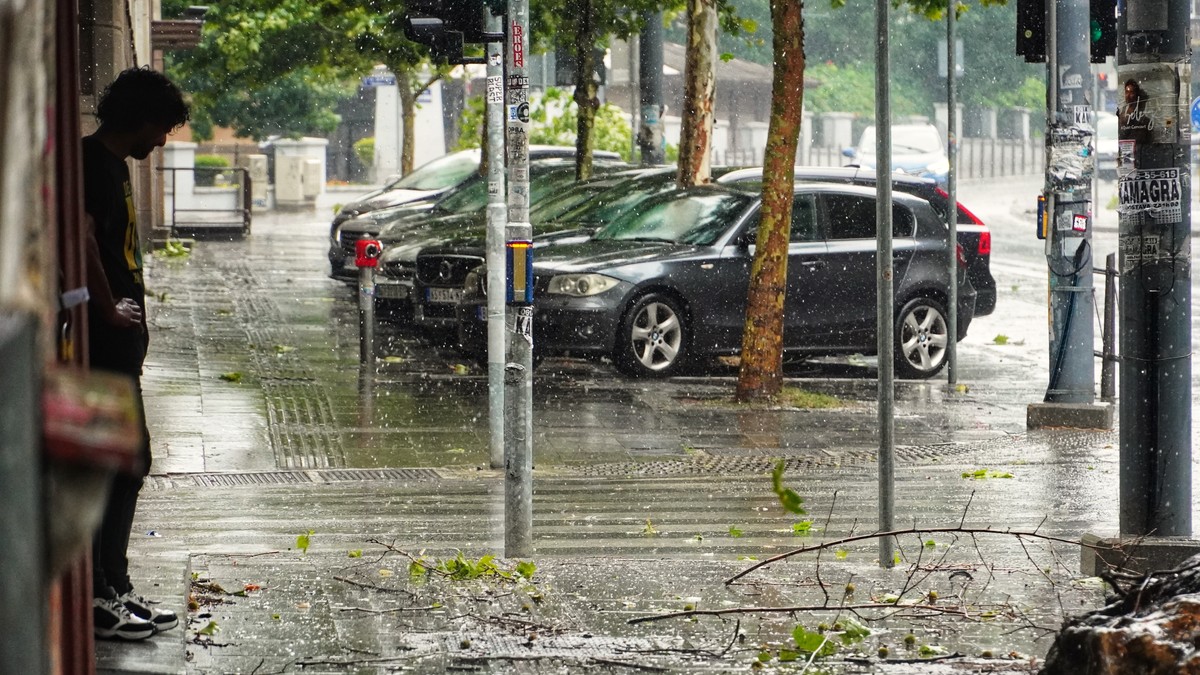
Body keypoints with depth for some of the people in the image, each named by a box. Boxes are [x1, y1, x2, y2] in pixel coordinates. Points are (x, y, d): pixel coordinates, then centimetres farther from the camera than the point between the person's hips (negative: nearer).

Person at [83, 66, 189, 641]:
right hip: (102, 343, -10)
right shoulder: (91, 162, -15)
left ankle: (113, 589, 19)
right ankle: (95, 598, -5)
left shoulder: (113, 164, 17)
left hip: (120, 345, 10)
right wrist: (109, 310, -19)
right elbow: (82, 240, -28)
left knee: (130, 463, 13)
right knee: (113, 464, -8)